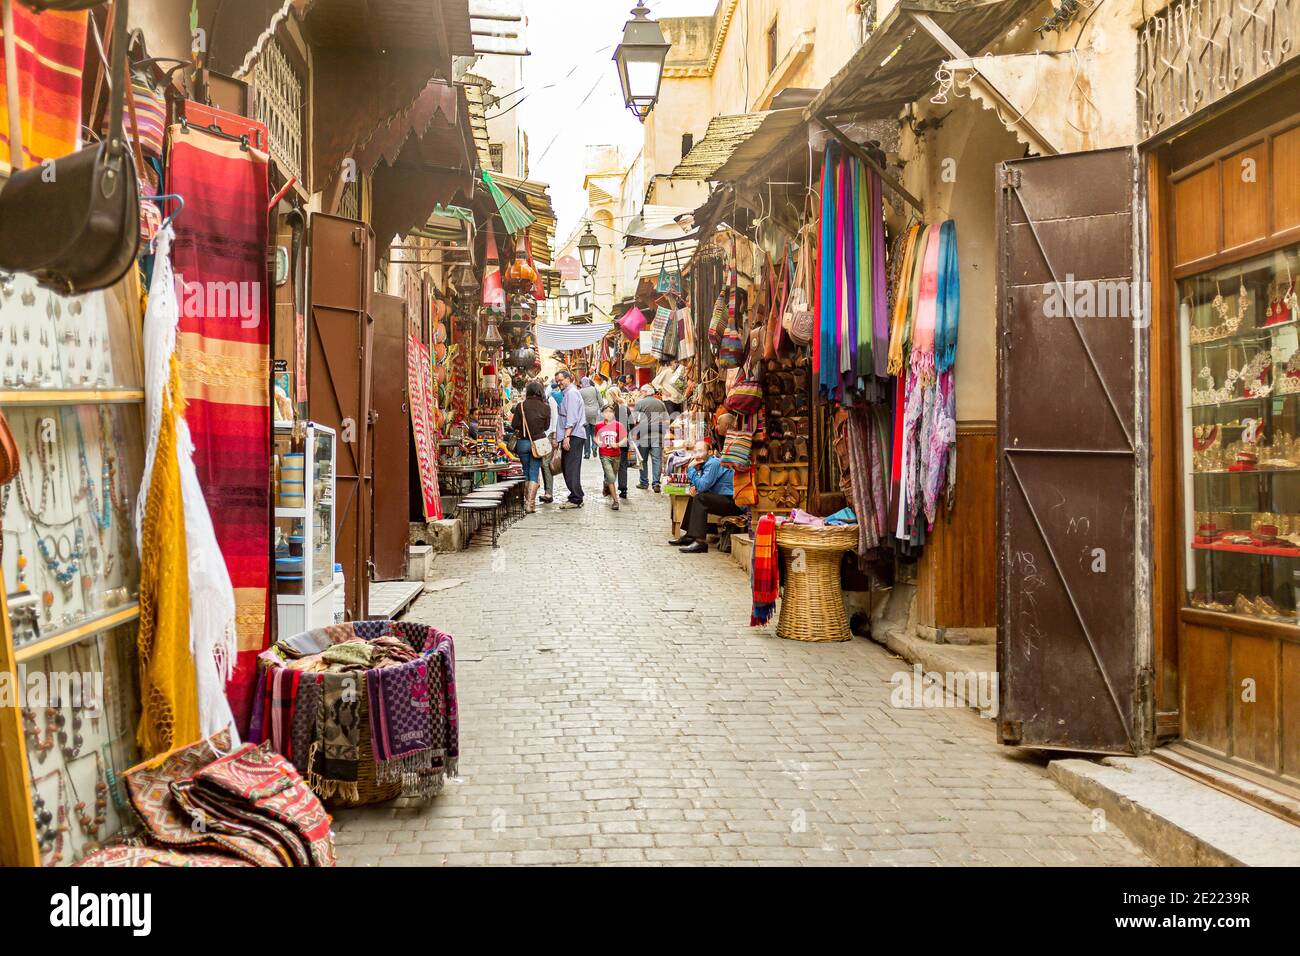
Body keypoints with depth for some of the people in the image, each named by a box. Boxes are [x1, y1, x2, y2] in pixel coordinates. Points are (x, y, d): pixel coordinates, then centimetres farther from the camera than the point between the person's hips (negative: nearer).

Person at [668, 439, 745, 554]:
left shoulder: (713, 463, -16)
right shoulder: (707, 463, 15)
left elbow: (702, 486, -22)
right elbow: (702, 486, 20)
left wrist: (691, 469, -11)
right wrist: (694, 488, -3)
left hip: (734, 503, -11)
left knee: (700, 498, -22)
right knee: (695, 496, 19)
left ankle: (700, 541, -28)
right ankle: (689, 536, 18)